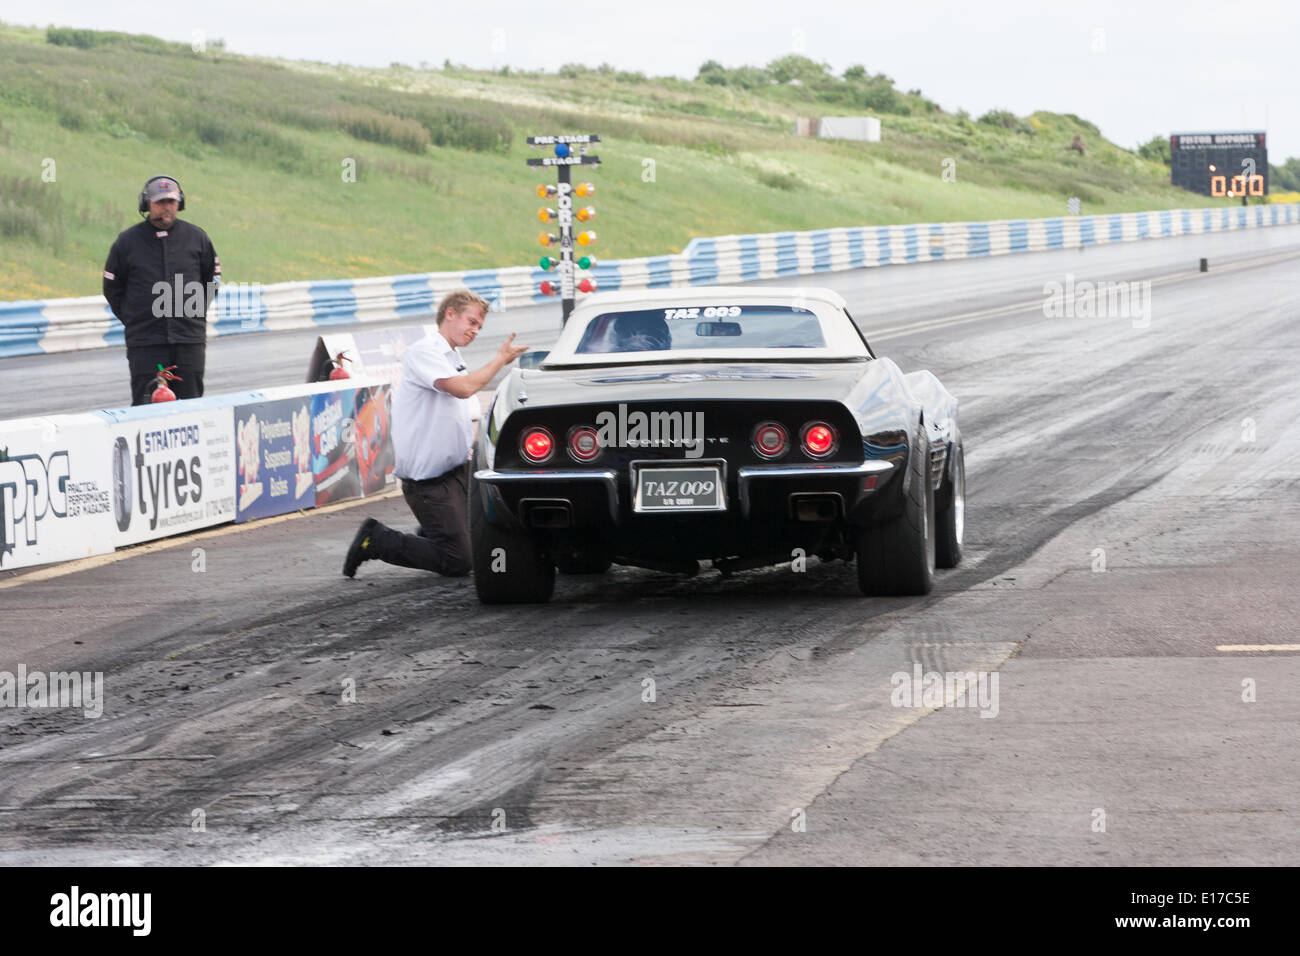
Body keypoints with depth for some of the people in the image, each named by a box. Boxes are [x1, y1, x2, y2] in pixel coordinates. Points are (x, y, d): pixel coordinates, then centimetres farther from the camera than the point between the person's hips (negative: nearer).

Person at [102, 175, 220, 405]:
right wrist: (132, 319, 7)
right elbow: (112, 287, 12)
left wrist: (197, 312, 11)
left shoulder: (196, 237, 6)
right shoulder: (128, 241, 3)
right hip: (145, 342, -1)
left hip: (190, 339, 1)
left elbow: (212, 278, 18)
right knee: (146, 405, -6)